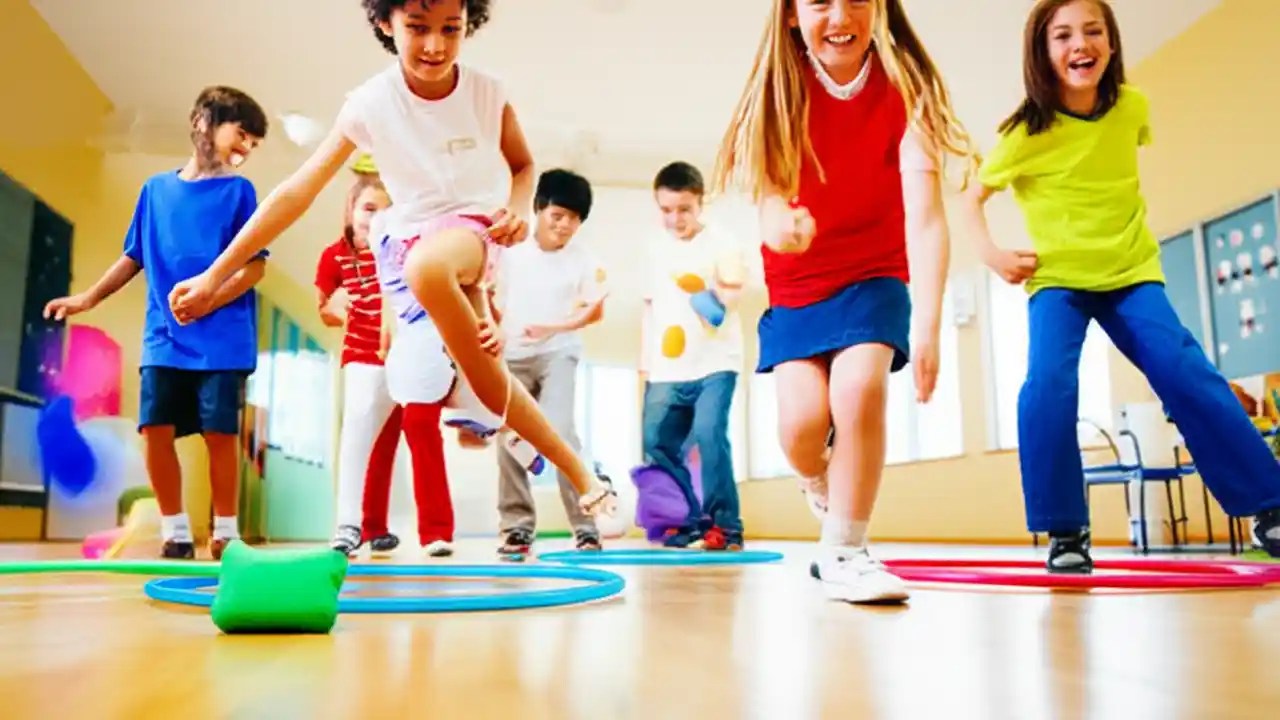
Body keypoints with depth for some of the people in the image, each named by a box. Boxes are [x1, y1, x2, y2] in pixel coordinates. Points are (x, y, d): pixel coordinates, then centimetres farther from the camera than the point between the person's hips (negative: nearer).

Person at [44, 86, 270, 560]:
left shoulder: (239, 191, 2)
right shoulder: (156, 188, 12)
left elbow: (254, 267, -4)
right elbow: (134, 258, 18)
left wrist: (207, 301, -16)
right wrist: (89, 298, 9)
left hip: (221, 341, -3)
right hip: (163, 339, 3)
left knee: (220, 434, -2)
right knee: (155, 429, -2)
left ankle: (225, 533, 11)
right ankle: (176, 532, 11)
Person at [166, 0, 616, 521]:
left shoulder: (488, 93, -12)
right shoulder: (370, 104, -14)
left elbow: (522, 164, 7)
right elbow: (297, 192, -12)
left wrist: (518, 208, -17)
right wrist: (213, 276, -12)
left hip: (479, 226, -2)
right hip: (412, 241, 3)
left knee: (428, 266, -40)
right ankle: (578, 473, 11)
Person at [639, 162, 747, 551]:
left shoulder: (721, 243, -3)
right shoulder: (656, 248, 11)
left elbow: (734, 292, -12)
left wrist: (716, 293, -34)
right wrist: (645, 363, 15)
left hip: (715, 364, -5)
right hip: (666, 370, 6)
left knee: (709, 434, -19)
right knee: (657, 442, 6)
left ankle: (725, 524, -7)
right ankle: (690, 519, 21)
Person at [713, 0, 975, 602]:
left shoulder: (904, 88, -17)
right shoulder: (780, 91, -9)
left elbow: (925, 215, -27)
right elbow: (764, 180, -12)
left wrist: (927, 323, -39)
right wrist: (776, 217, -38)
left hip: (873, 276, -1)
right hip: (795, 283, 1)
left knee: (860, 389, -26)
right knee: (802, 423, -14)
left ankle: (843, 551, -6)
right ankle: (823, 487, 24)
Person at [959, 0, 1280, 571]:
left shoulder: (1132, 106, -2)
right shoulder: (1027, 133, -13)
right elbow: (972, 198, -3)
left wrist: (1124, 220, 12)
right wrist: (990, 254, -18)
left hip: (1131, 273, 3)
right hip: (1056, 278, -2)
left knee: (1189, 376, -13)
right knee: (1048, 385, -25)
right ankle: (1065, 532, -12)